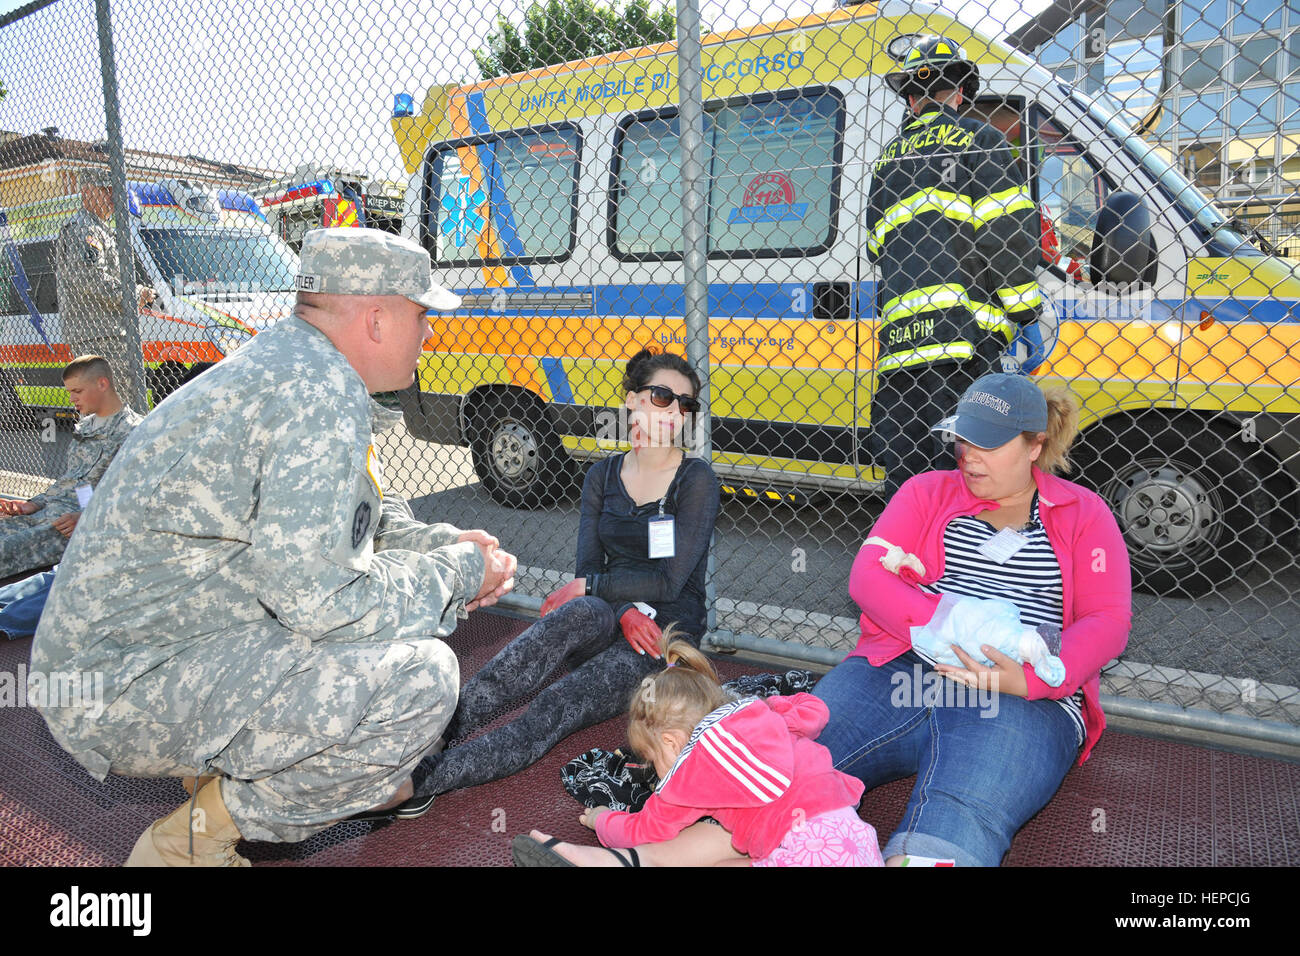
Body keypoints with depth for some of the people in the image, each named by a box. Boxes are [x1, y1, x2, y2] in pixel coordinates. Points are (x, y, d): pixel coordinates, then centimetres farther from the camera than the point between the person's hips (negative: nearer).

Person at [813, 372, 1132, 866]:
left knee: (958, 821, -35)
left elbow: (1108, 621, 5)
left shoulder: (1084, 514, 16)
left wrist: (1031, 681, -15)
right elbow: (866, 575, 7)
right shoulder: (928, 491, 19)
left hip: (1025, 699, -2)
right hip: (898, 671, 3)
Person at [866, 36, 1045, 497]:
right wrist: (1027, 318, -2)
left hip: (896, 335, 5)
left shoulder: (888, 157, 25)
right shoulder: (978, 138, 7)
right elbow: (1008, 230, -4)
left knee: (903, 469, 7)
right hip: (961, 331, -5)